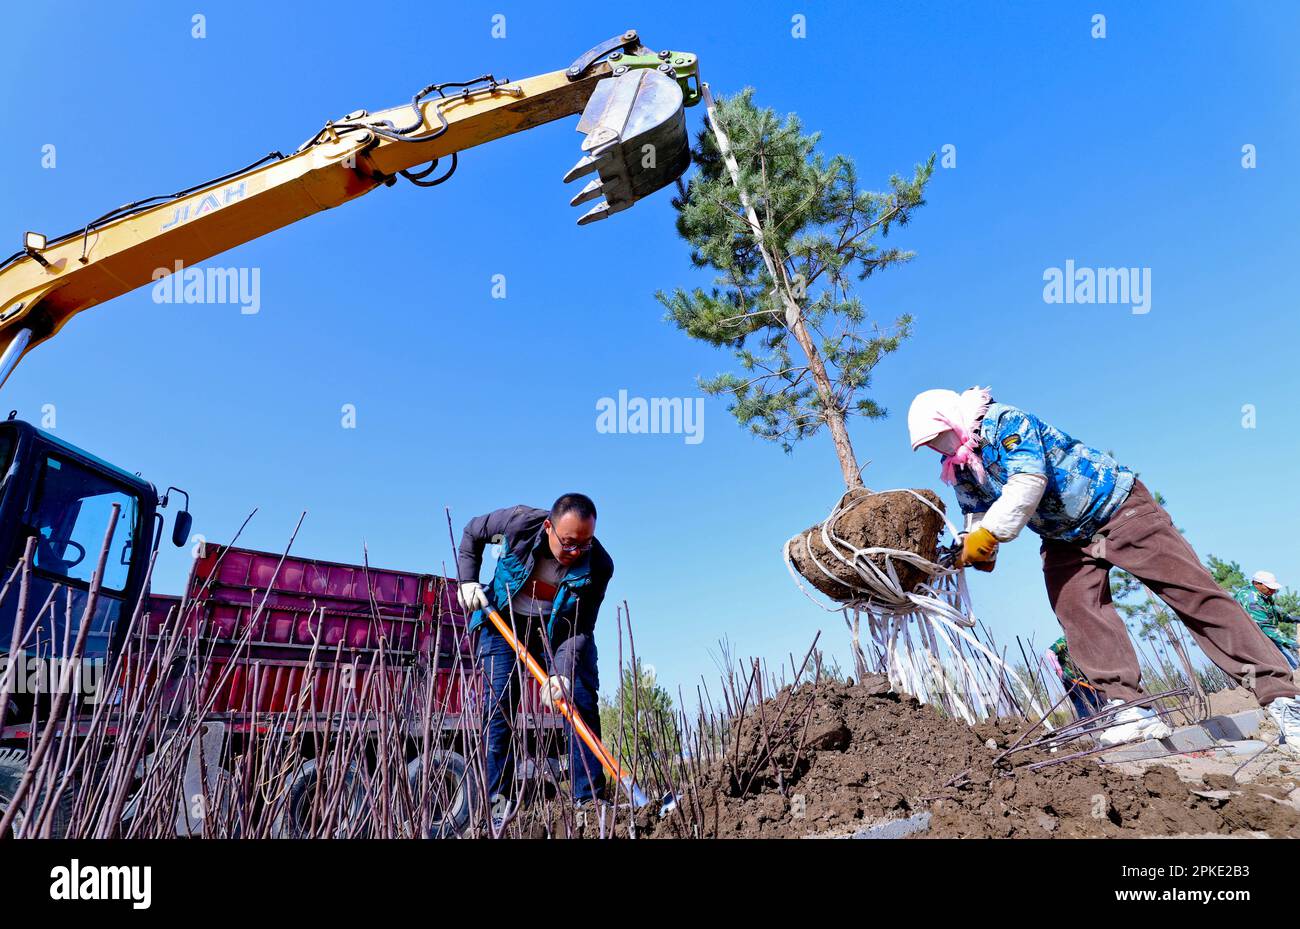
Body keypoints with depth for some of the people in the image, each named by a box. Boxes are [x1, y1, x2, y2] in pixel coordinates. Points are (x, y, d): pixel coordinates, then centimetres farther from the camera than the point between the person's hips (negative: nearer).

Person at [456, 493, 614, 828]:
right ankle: (498, 802, 5)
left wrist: (563, 673, -38)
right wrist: (468, 580, -13)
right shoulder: (520, 522, -27)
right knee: (498, 705, -5)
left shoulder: (598, 566, -26)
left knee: (582, 704, -9)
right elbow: (472, 531, -5)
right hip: (504, 622, 0)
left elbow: (579, 629, -24)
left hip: (560, 631, 0)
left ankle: (590, 800, 0)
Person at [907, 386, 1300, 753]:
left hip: (1116, 506, -7)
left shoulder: (1005, 422, -26)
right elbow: (977, 519, 8)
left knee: (1193, 592, -6)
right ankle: (1130, 708, -12)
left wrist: (988, 535, -36)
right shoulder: (958, 468, 0)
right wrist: (966, 553, -9)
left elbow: (1027, 485, -37)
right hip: (1064, 538, 7)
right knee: (1075, 608, -13)